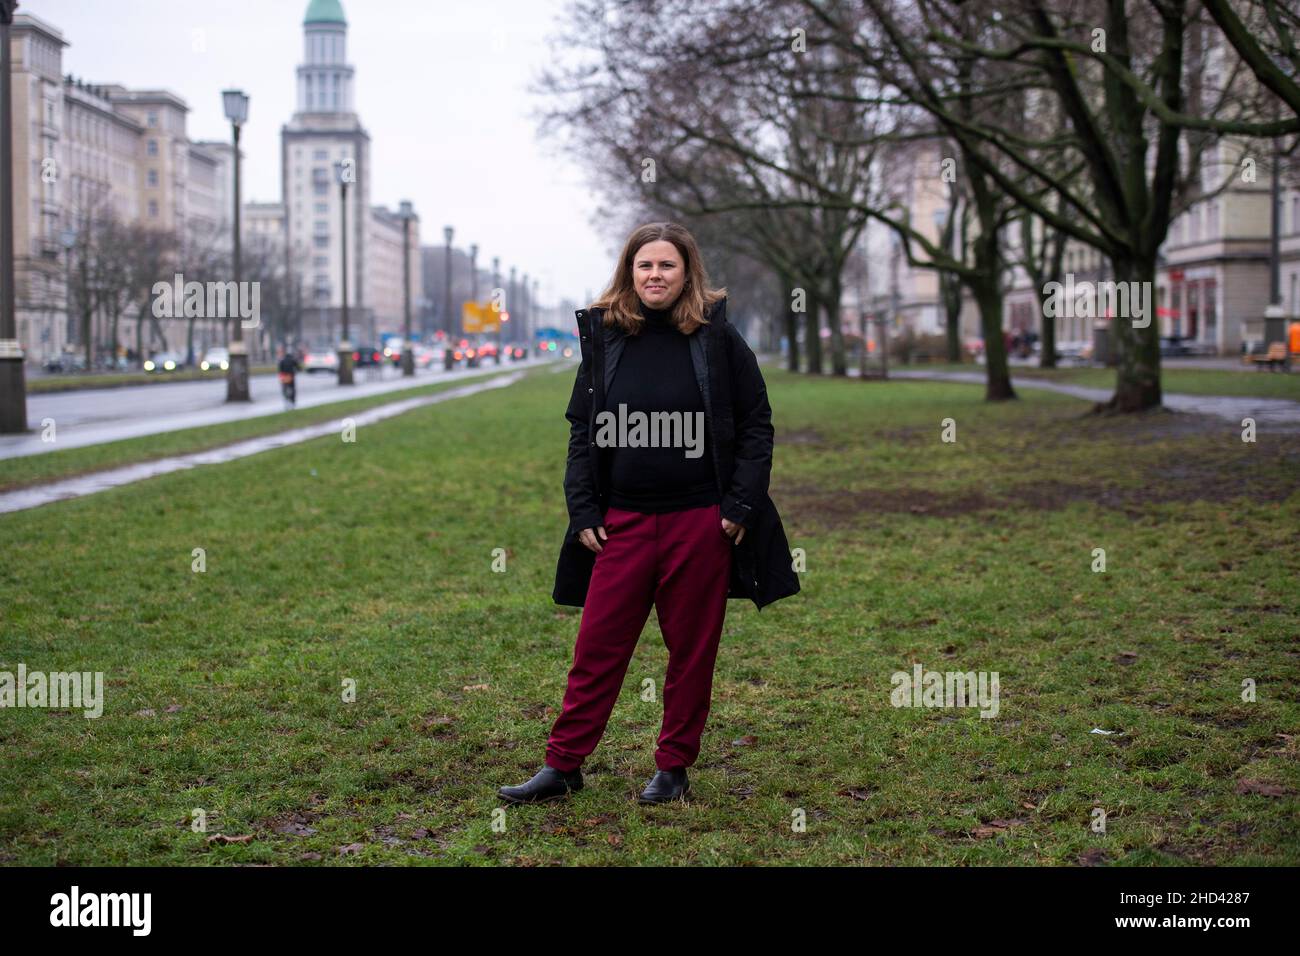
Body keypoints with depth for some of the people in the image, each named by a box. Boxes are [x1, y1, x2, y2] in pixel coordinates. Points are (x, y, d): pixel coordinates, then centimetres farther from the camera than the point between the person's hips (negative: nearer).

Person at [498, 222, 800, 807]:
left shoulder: (717, 338, -1)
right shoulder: (603, 337, 5)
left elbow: (756, 424, 2)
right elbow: (581, 430, 10)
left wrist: (740, 506, -5)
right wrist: (583, 512, 3)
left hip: (701, 523, -2)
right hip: (623, 522, 2)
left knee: (692, 650, 8)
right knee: (597, 647, 3)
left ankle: (674, 767, 20)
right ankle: (563, 764, 13)